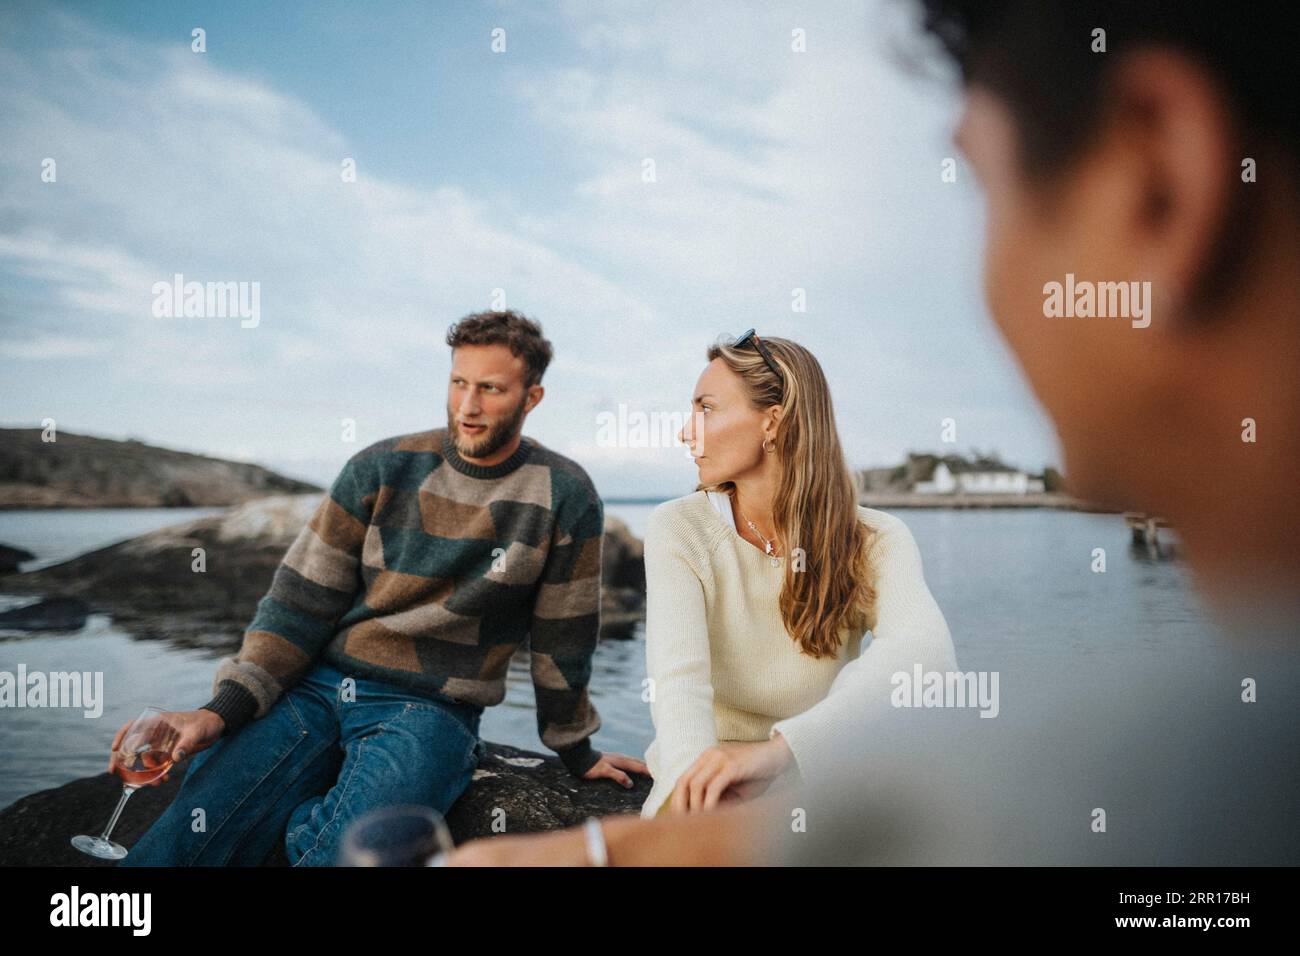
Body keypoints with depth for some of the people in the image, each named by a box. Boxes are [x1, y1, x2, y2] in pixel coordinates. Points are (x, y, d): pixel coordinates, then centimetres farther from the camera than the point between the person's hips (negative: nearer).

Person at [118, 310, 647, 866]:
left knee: (347, 854, -28)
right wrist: (222, 711, -9)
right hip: (312, 687, 2)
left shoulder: (564, 498, -4)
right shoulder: (380, 470, 1)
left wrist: (576, 754, 14)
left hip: (430, 712, -1)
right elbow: (299, 601, 2)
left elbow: (562, 639, 5)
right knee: (174, 850, -17)